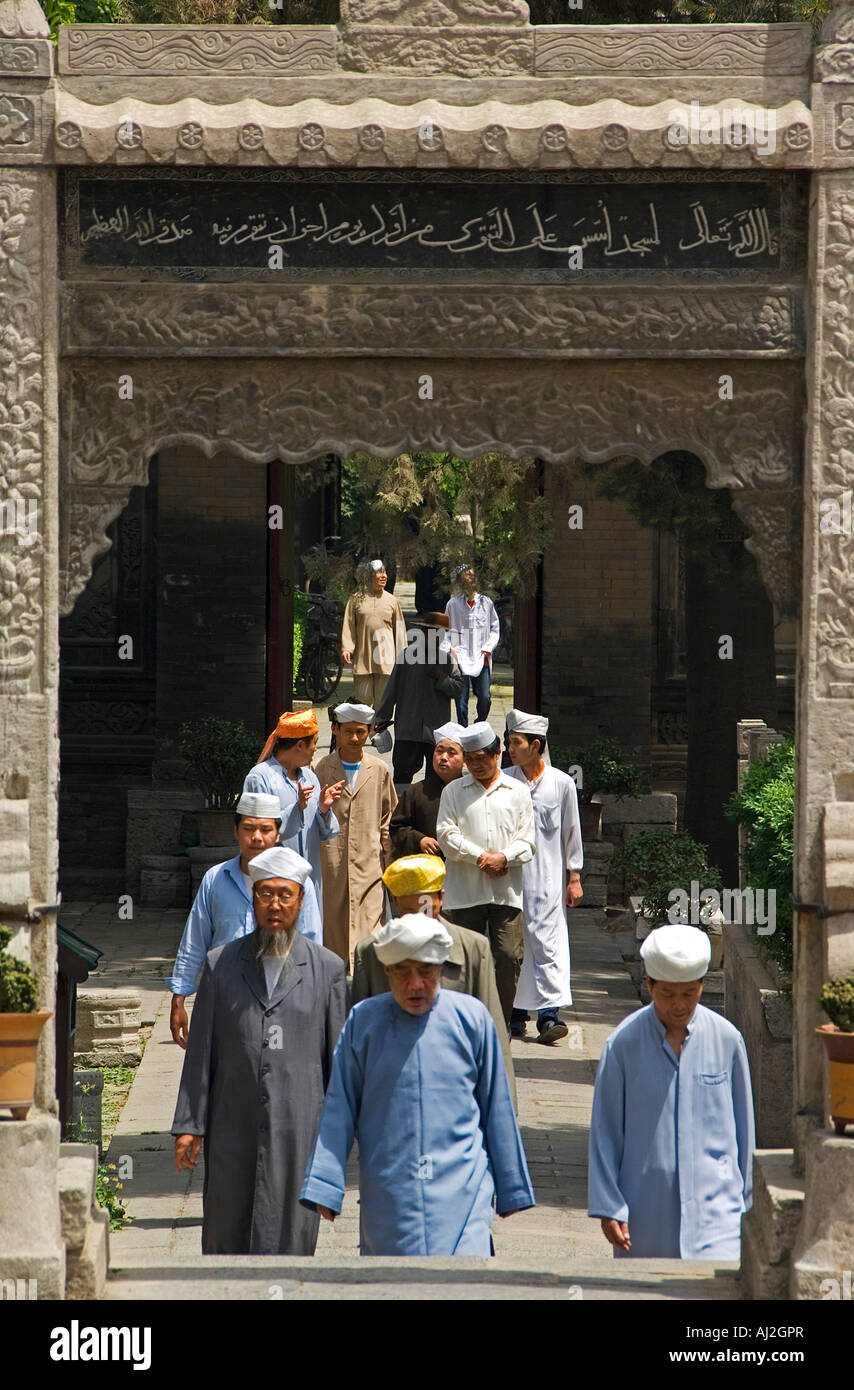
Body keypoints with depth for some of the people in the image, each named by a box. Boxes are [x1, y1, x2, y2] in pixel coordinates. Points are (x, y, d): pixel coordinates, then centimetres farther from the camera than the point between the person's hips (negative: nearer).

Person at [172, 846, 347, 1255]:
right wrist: (188, 1125, 3)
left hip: (299, 1130, -1)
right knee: (226, 1236, 3)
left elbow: (338, 1057, 7)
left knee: (287, 1240, -4)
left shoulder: (327, 969, 5)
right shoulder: (220, 965, 7)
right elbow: (200, 1051, 7)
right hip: (233, 1129, 1)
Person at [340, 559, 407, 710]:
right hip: (362, 657, -1)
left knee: (382, 702, 1)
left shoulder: (391, 600, 10)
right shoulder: (356, 599, 5)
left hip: (385, 658, 1)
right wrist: (346, 648, -9)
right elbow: (348, 626, 4)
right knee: (362, 699, -3)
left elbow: (399, 629, 12)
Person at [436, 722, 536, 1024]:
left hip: (507, 891, 0)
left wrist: (504, 857, -11)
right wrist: (481, 857, -9)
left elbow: (526, 841, 7)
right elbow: (446, 834, 0)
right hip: (465, 892, 0)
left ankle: (501, 1022, 5)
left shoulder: (517, 792, 13)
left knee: (508, 956, -6)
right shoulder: (453, 792, 11)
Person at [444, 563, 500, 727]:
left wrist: (488, 647, 1)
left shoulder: (486, 603, 6)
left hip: (481, 659, 1)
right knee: (461, 700, -1)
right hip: (460, 658, -1)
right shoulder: (453, 604, 4)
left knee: (485, 698, -4)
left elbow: (495, 628, 14)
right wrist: (449, 646, -4)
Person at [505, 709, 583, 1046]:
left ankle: (550, 1014, -13)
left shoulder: (561, 784, 0)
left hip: (547, 879, -2)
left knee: (548, 942, -9)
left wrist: (574, 878, 5)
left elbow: (571, 833, 5)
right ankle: (516, 1013, 13)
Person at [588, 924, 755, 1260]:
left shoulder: (726, 1039, -2)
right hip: (645, 1204, 0)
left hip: (714, 1204, 0)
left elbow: (742, 1124, 9)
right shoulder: (623, 1043, -6)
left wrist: (743, 1196, 14)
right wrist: (608, 1206, -4)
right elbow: (605, 1132, -1)